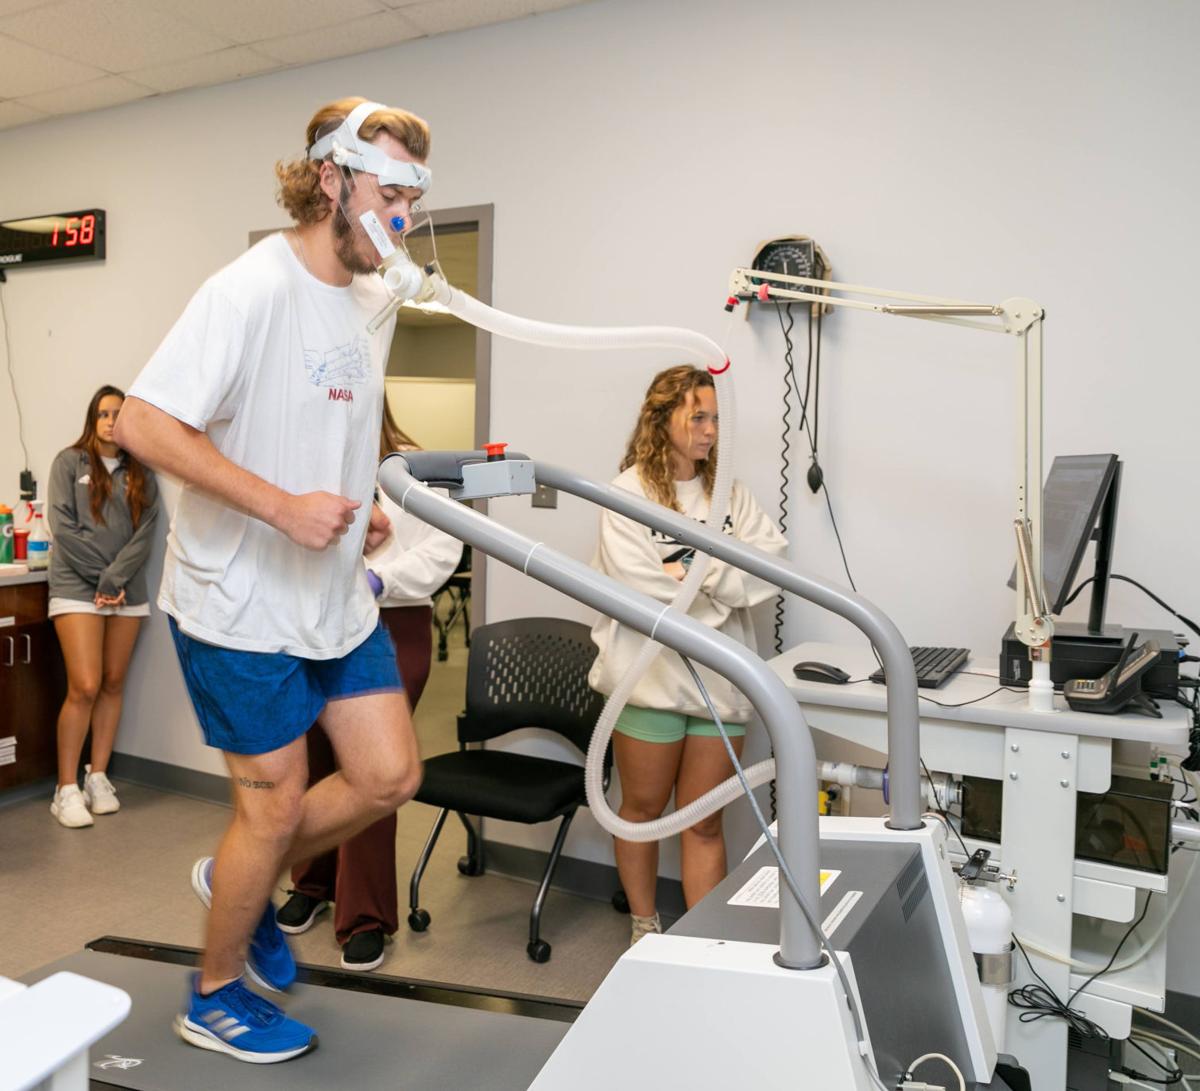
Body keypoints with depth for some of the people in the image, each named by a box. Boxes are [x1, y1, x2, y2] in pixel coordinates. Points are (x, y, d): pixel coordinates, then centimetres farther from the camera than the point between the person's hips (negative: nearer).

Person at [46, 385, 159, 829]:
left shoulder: (140, 474, 10)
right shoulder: (69, 462, 4)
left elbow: (145, 533, 1)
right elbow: (63, 527, -5)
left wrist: (115, 579, -12)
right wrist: (100, 577, -10)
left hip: (129, 591, 3)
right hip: (77, 587, -3)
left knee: (113, 685, 6)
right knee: (85, 688, -10)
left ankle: (98, 776, 16)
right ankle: (66, 788, -1)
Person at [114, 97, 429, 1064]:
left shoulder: (375, 296, 8)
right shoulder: (252, 290, -19)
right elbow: (144, 425, -24)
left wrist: (361, 506, 6)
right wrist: (282, 505, -29)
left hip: (337, 593, 8)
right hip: (241, 599, -8)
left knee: (391, 776, 9)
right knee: (277, 805, 4)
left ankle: (242, 879, 35)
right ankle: (215, 997, 31)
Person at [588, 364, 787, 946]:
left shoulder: (729, 493, 9)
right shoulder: (628, 492, -6)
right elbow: (639, 587, -17)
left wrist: (694, 571, -15)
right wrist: (721, 586, -9)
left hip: (720, 678, 4)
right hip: (652, 675, -3)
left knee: (705, 820, 11)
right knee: (643, 809, 14)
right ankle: (645, 928, 33)